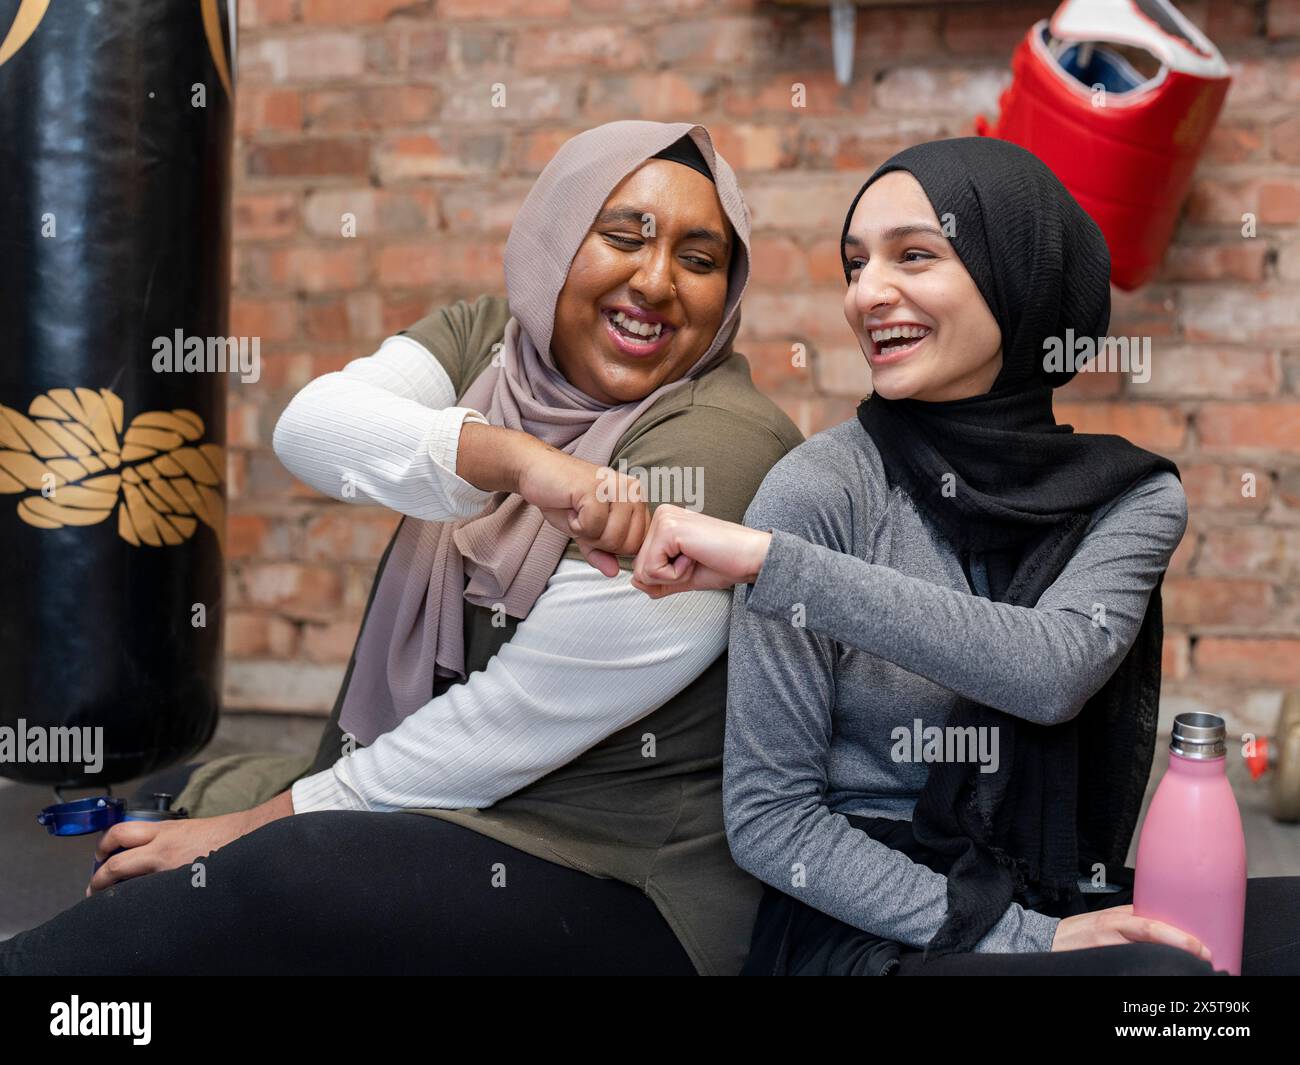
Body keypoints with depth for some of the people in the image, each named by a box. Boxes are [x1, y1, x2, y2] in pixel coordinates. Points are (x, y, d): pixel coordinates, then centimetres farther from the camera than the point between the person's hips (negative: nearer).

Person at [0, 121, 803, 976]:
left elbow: (520, 720, -20)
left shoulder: (718, 450, -19)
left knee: (278, 877, -26)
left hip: (617, 881, -7)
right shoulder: (481, 343, 1)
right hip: (454, 798, 7)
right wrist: (516, 457, -37)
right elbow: (310, 428, -19)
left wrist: (269, 818, -14)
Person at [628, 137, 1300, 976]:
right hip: (864, 925, -5)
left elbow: (1056, 670, -22)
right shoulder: (821, 488, -11)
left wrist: (771, 559, -27)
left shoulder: (1136, 497, 1)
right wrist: (1017, 937, -17)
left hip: (1058, 902, 5)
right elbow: (768, 820, -10)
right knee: (1161, 969, -30)